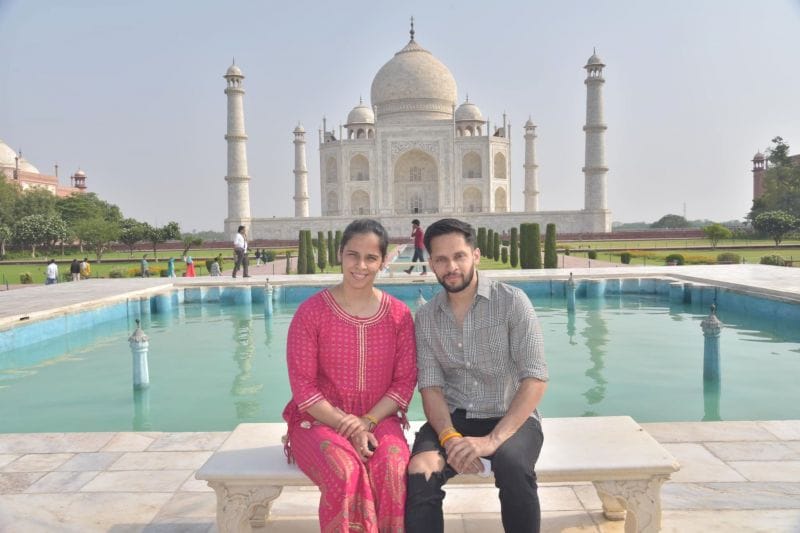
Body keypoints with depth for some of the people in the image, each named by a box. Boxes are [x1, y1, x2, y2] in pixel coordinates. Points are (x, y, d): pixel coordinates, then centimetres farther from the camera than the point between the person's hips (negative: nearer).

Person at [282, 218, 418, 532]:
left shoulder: (399, 314, 2)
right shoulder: (311, 312, -6)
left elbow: (405, 382, 1)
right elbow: (303, 387, -7)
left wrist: (367, 422, -13)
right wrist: (346, 425, -17)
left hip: (379, 420, 2)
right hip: (319, 421, -1)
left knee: (392, 469, -31)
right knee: (346, 473, -33)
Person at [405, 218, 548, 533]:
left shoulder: (512, 302, -8)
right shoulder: (426, 317, 4)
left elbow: (536, 379, -14)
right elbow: (430, 386, -2)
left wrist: (492, 439, -24)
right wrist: (449, 436, -22)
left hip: (510, 417, -2)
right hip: (453, 417, 2)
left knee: (512, 467, -34)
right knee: (419, 472, -27)